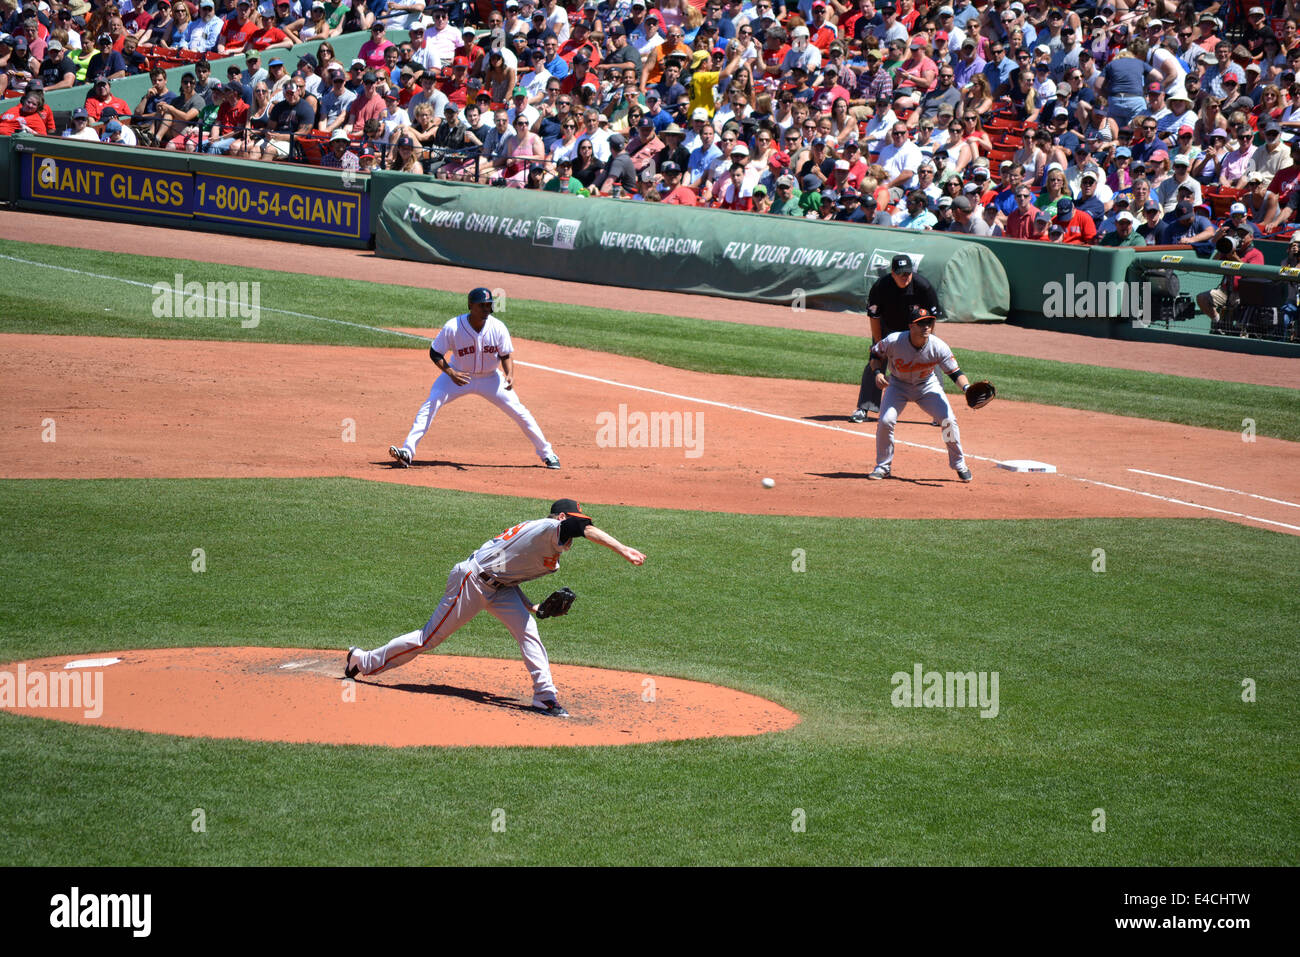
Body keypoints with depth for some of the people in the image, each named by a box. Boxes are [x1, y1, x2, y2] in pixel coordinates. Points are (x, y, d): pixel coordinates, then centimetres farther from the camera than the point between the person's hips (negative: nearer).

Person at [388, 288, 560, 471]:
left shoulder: (498, 328, -19)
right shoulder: (453, 327, -24)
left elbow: (506, 355, -5)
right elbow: (435, 353, -14)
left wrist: (509, 375, -24)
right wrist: (451, 373, -30)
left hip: (490, 378, 1)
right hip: (458, 376, -1)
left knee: (519, 412, -3)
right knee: (431, 403, -22)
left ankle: (547, 453, 14)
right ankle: (407, 451, -22)